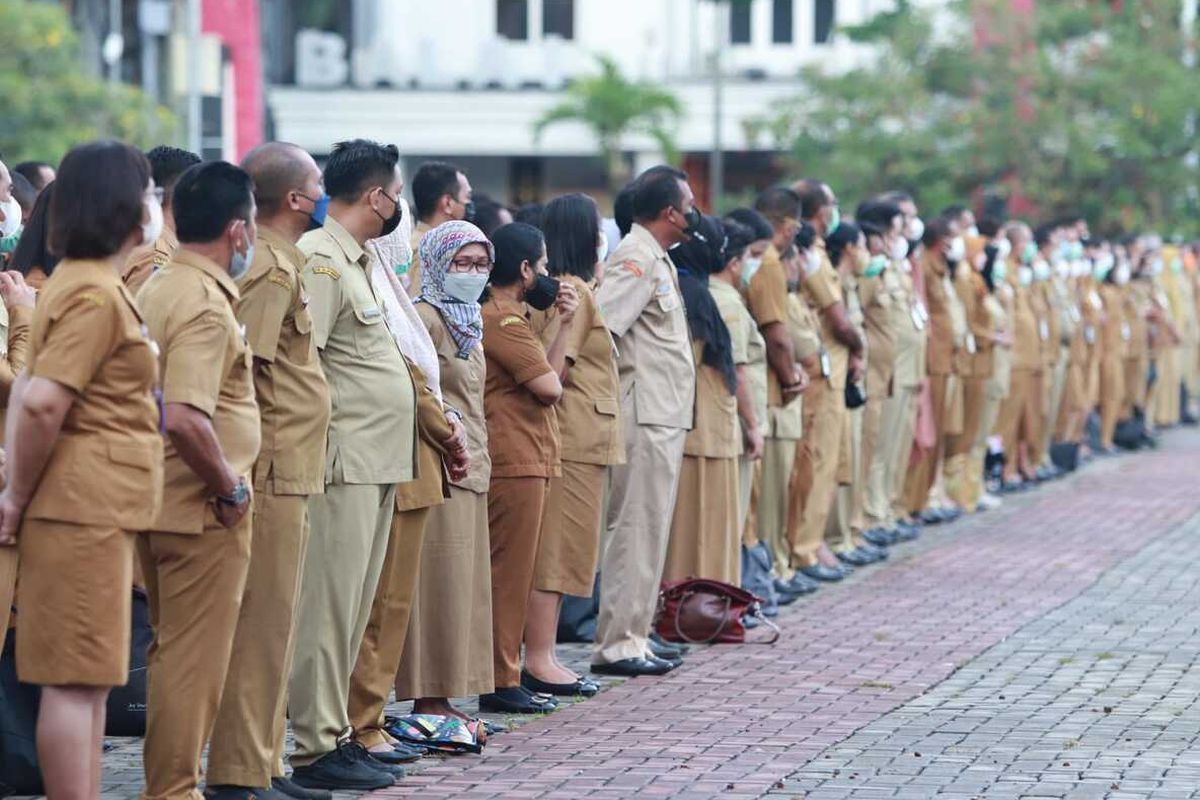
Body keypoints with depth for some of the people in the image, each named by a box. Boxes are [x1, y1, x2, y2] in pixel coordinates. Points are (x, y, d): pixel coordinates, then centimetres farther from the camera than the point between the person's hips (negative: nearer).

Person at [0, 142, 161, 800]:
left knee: (90, 678, 13)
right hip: (86, 508, -10)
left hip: (93, 512, 10)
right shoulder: (96, 294, -15)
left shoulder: (77, 283, 17)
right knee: (77, 679, -6)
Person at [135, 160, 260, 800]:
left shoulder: (159, 287, 11)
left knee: (172, 653, 17)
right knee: (194, 659, -1)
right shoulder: (206, 304, -19)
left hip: (162, 503, 10)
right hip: (204, 512, -10)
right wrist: (230, 486, -18)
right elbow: (184, 417, -31)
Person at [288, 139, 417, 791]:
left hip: (377, 467, 10)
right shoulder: (319, 259, -13)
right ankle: (317, 748, -3)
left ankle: (334, 733, 21)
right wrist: (324, 442, -21)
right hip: (345, 462, -10)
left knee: (350, 607, 14)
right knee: (327, 605, -6)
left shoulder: (356, 260, 19)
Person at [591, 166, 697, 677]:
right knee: (636, 529, -8)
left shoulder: (657, 258, 18)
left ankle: (632, 636, 19)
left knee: (647, 529, 13)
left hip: (664, 416, 10)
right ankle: (617, 644, -5)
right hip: (646, 415, -10)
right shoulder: (636, 258, -14)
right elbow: (599, 327, -24)